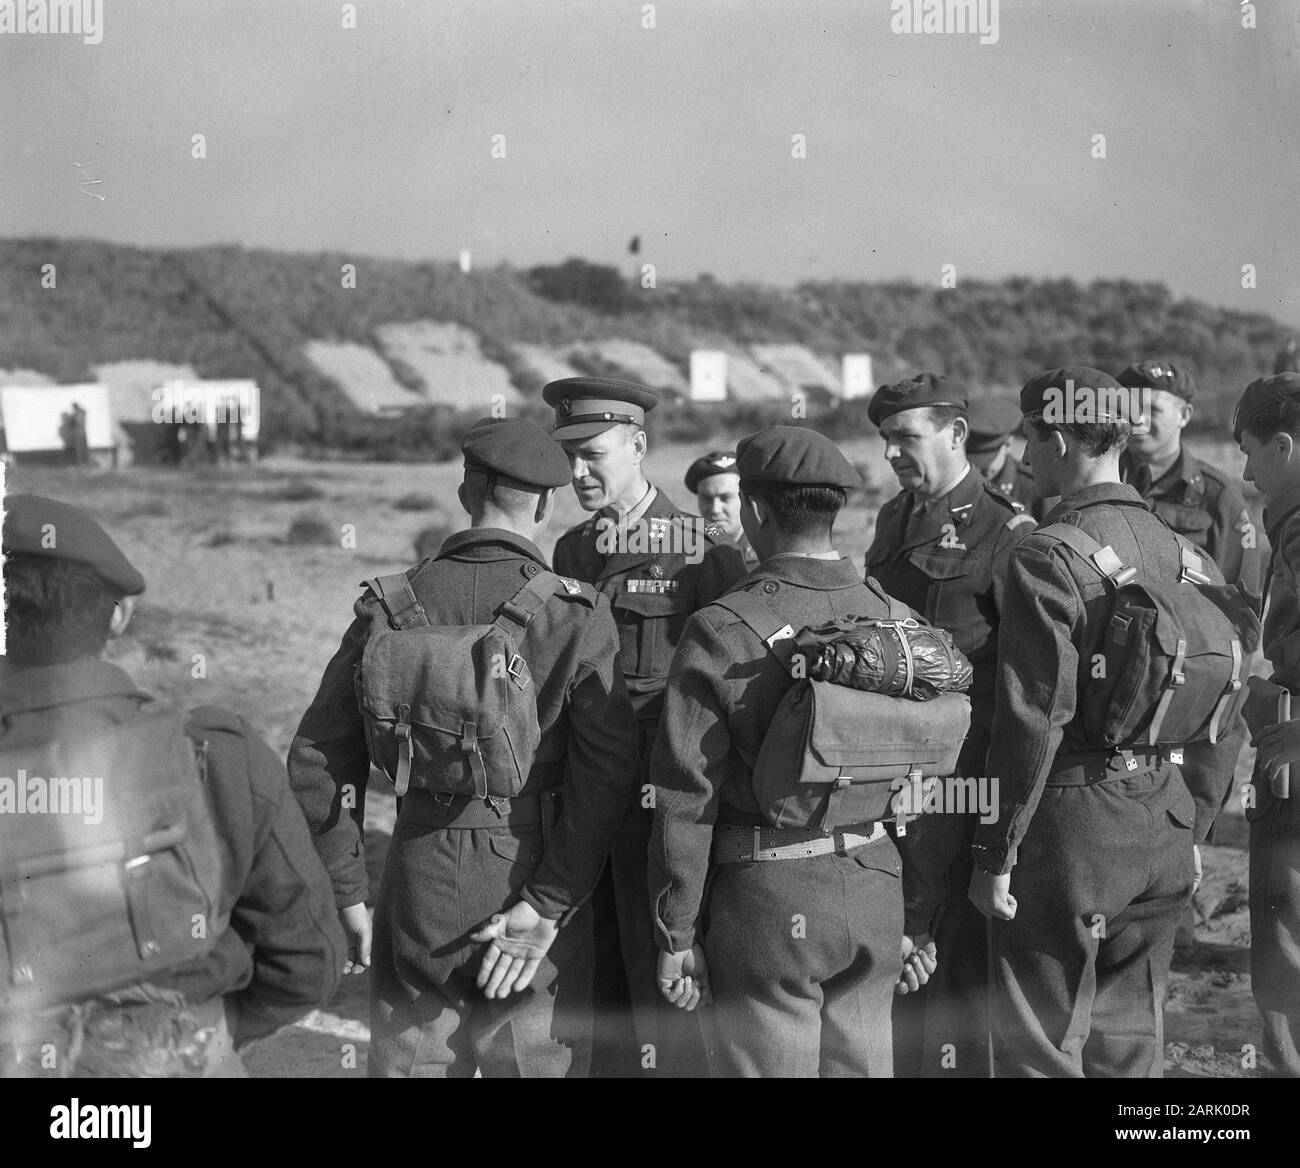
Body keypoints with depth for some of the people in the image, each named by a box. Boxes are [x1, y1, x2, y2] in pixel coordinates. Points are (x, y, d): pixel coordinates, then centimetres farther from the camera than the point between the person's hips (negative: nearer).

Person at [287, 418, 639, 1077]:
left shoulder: (391, 609, 1)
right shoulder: (577, 615, -6)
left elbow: (316, 760, 2)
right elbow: (607, 774, -15)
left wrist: (347, 895, 9)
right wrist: (548, 906, -12)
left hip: (420, 878, 2)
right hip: (530, 870, -2)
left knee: (410, 1062, 13)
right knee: (536, 1063, 9)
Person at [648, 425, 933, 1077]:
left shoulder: (720, 634, -13)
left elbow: (687, 801, -13)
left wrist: (675, 936, -4)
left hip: (768, 901, -5)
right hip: (875, 893, 5)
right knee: (863, 1065, 15)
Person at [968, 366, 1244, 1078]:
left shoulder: (1048, 557, -15)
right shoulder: (1182, 551, 7)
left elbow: (1035, 718, -19)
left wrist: (996, 853, -12)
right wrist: (1191, 828, 19)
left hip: (1070, 827, -7)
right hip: (1161, 828, 7)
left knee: (1040, 1049, 3)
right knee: (1130, 1043, 18)